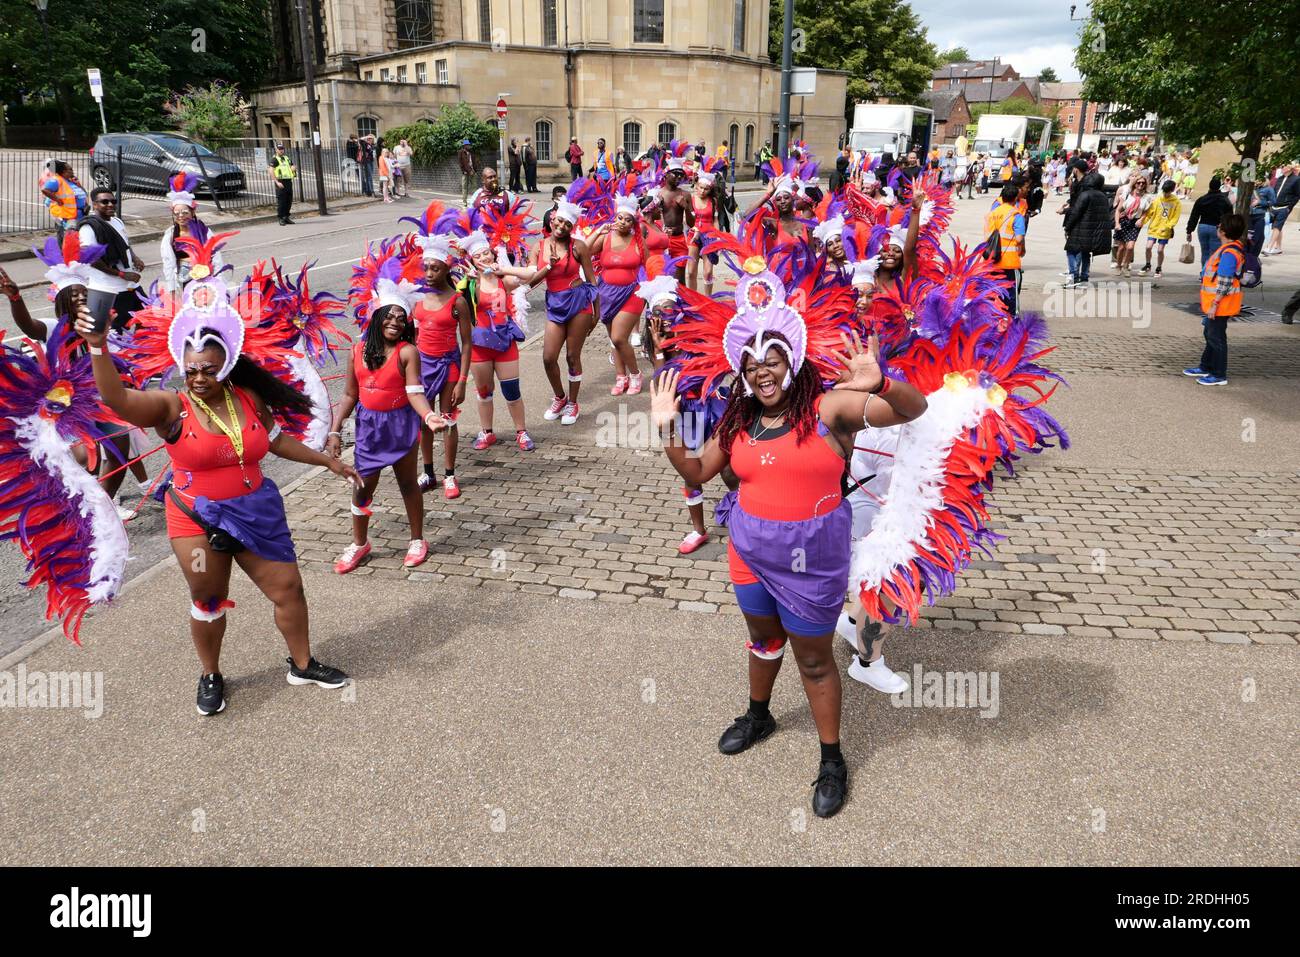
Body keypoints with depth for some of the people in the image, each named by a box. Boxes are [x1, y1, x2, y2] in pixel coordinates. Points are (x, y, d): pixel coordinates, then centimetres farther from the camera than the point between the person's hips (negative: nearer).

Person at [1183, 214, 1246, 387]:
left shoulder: (1229, 253, -22)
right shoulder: (1230, 248, 9)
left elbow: (1225, 283, -23)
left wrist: (1214, 304, -21)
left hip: (1220, 304, -10)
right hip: (1215, 302, 10)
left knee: (1216, 338, -1)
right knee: (1210, 335, 20)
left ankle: (1219, 375, 7)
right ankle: (1205, 368, 33)